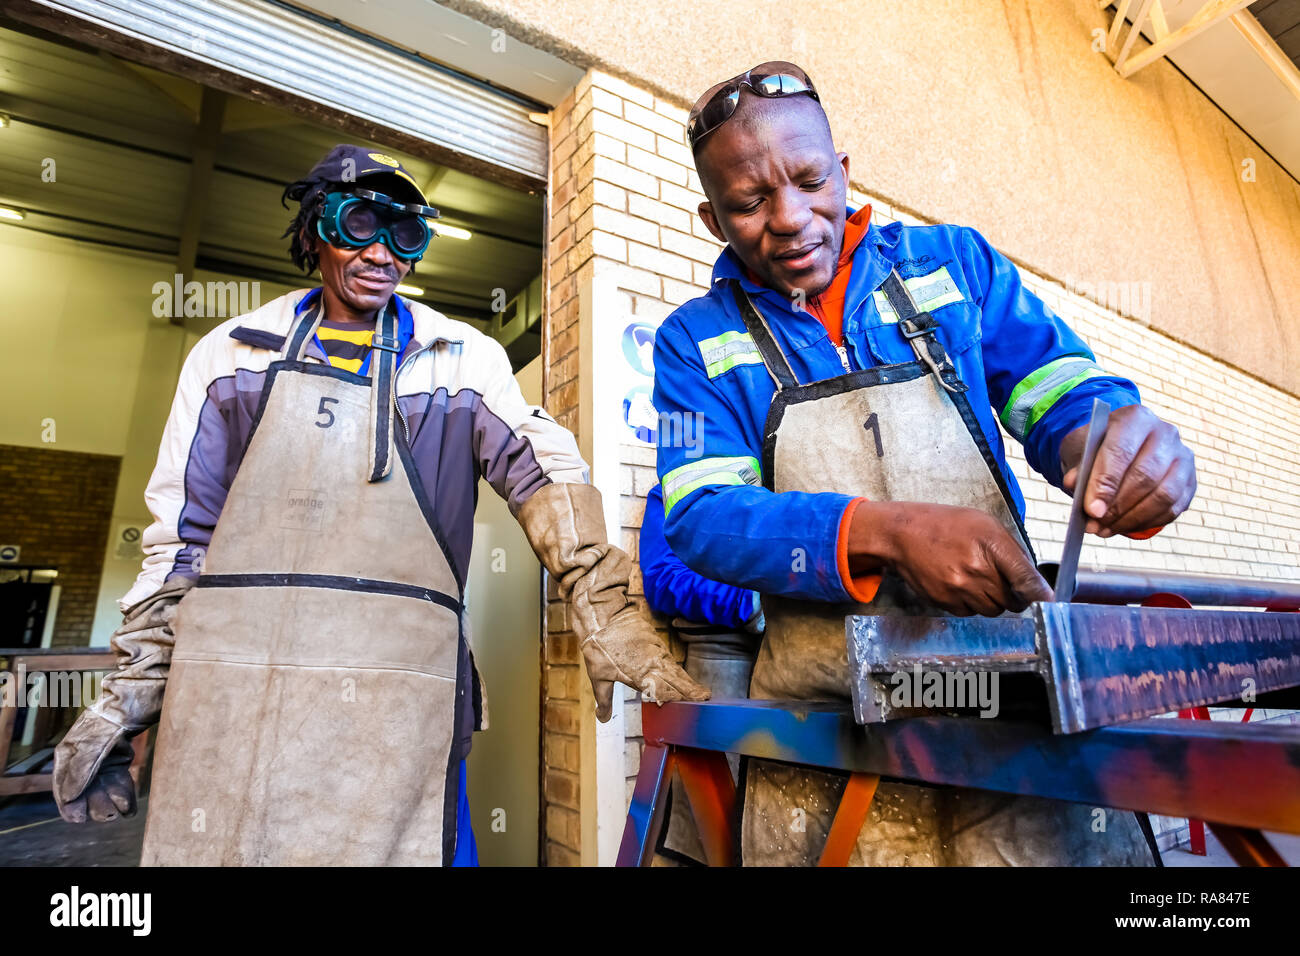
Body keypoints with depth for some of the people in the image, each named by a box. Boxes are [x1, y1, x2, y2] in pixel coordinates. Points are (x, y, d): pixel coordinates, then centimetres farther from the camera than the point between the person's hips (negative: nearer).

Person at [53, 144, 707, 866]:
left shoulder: (464, 359, 6)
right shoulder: (232, 354, 12)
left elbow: (545, 474, -7)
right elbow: (180, 533, 12)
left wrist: (605, 617, -20)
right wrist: (127, 695, 10)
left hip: (399, 689, -1)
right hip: (228, 687, 3)